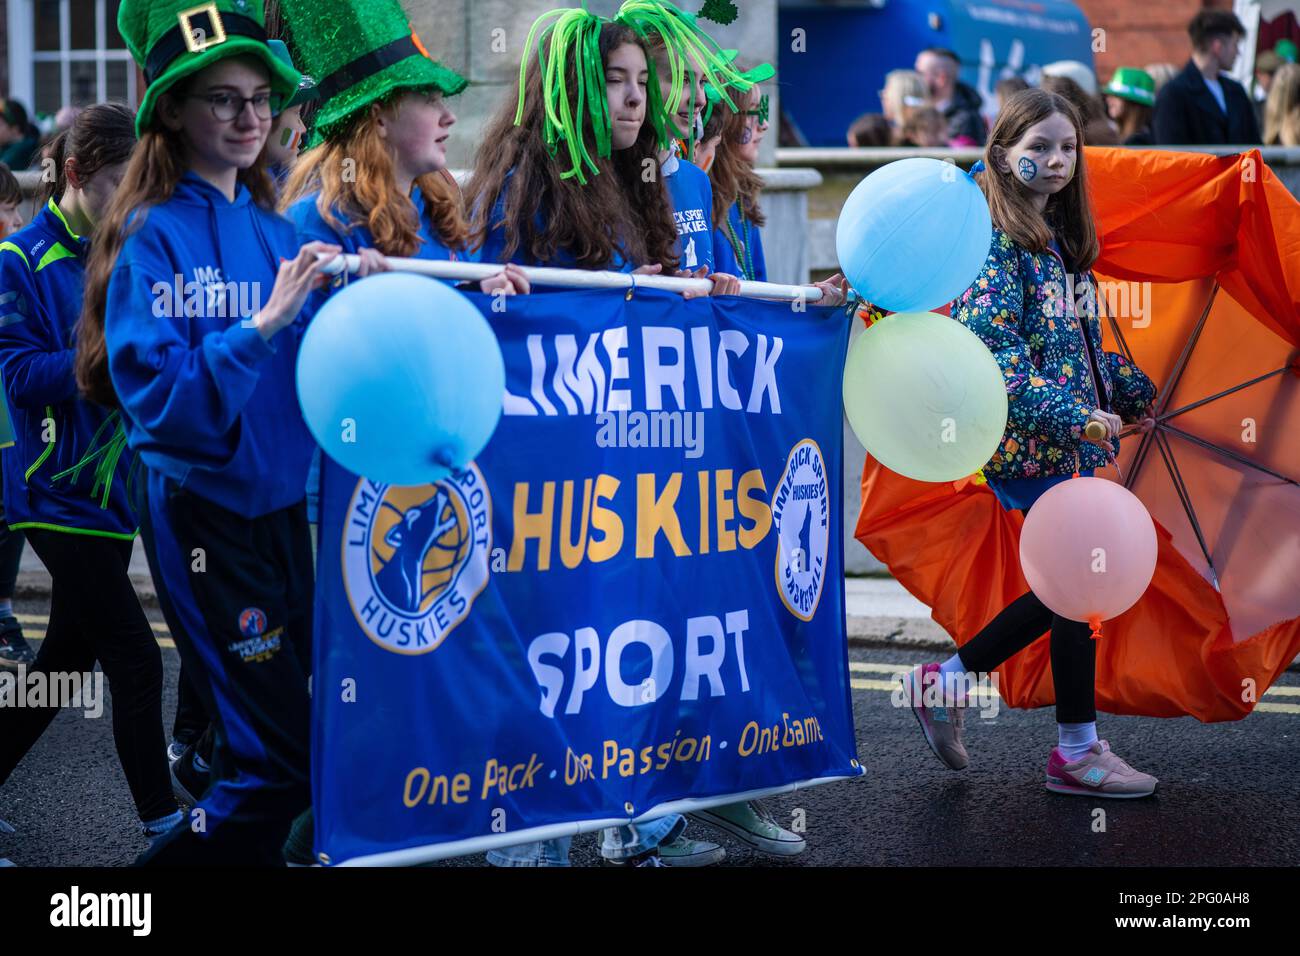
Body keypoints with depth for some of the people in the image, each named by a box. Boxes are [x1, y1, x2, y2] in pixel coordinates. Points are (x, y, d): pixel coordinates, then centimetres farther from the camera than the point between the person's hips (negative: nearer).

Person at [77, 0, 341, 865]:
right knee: (277, 763, -6)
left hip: (279, 498, 7)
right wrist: (264, 324, -27)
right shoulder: (156, 235, -11)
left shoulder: (272, 229, 8)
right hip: (203, 510, -7)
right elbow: (157, 397, -19)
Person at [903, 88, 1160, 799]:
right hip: (1027, 441, -9)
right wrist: (1075, 416, -24)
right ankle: (1077, 752, 9)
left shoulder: (1060, 239, 14)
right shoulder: (994, 241, -13)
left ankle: (945, 680, 23)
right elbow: (991, 352, -21)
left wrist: (1136, 392, 25)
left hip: (1067, 441, 9)